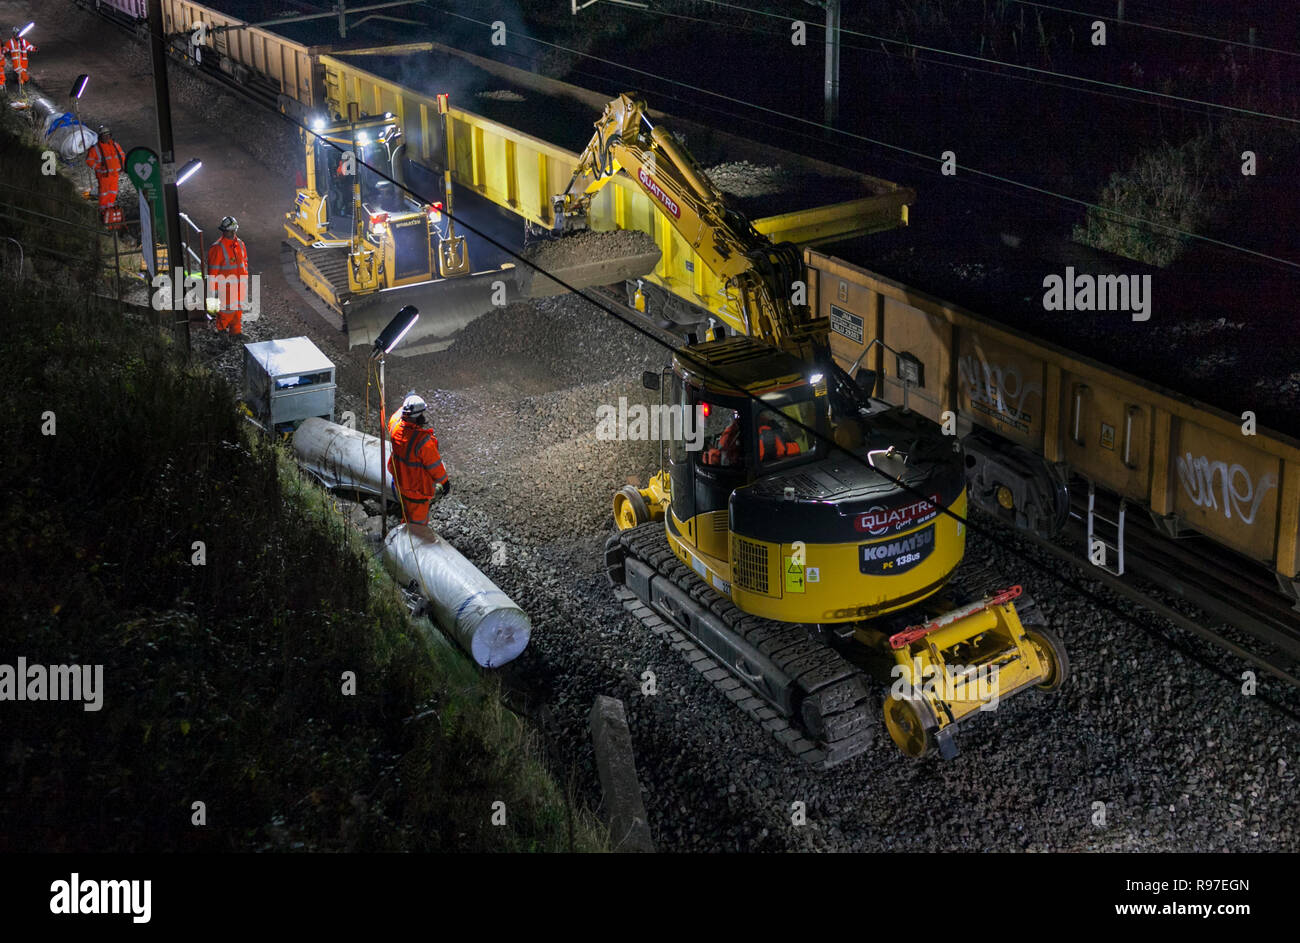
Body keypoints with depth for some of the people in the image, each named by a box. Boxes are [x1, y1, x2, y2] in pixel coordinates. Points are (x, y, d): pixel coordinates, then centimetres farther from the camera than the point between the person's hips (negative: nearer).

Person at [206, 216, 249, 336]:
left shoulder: (240, 244, 5)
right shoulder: (218, 248, -17)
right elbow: (213, 271, -15)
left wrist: (245, 280, 18)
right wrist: (213, 290, -14)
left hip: (240, 284, 7)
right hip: (226, 285, -7)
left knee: (238, 309, 13)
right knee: (228, 309, 0)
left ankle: (236, 331, 27)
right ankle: (218, 325, 26)